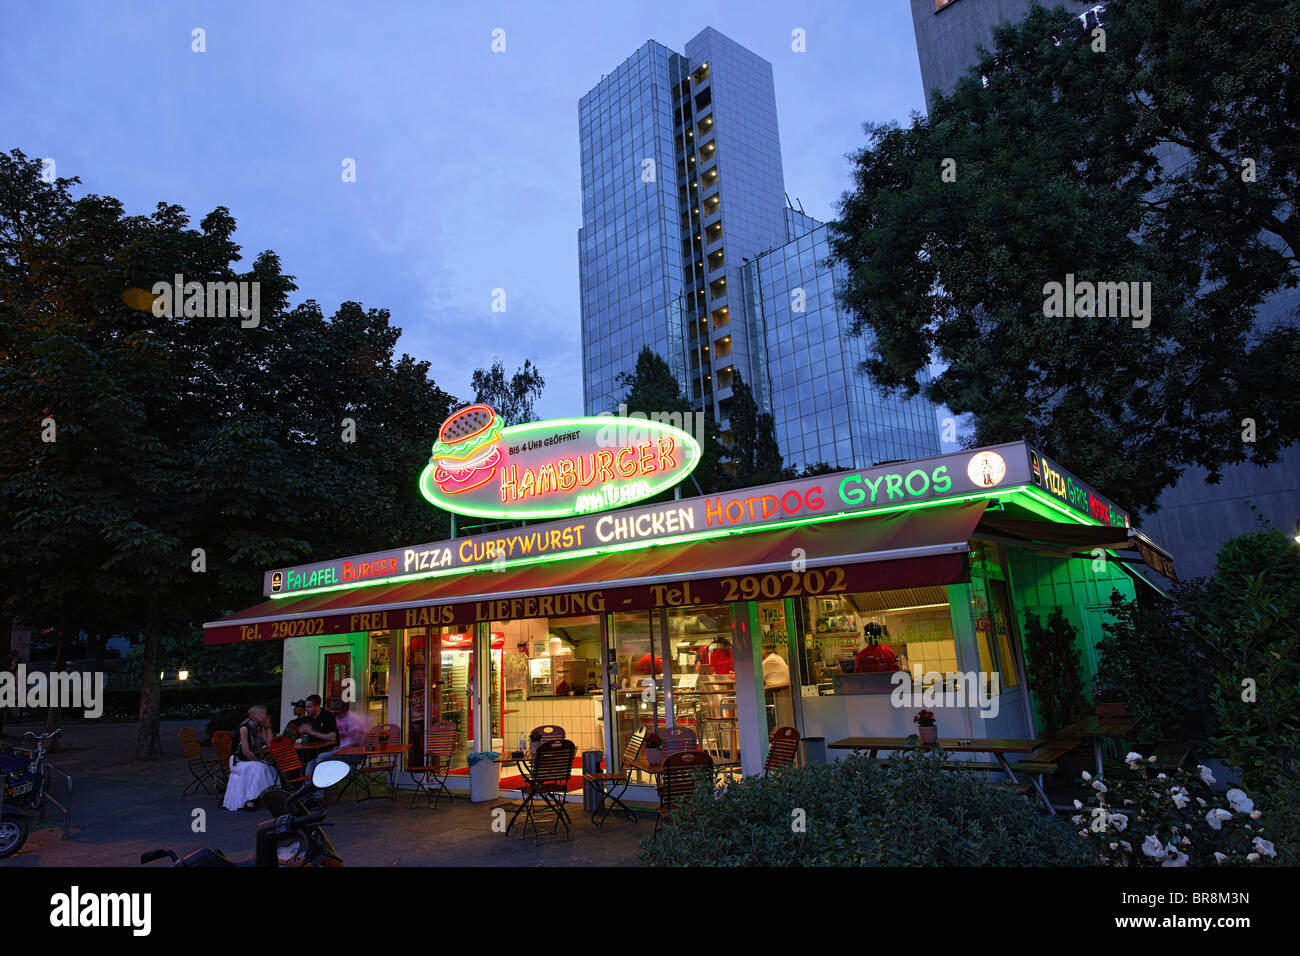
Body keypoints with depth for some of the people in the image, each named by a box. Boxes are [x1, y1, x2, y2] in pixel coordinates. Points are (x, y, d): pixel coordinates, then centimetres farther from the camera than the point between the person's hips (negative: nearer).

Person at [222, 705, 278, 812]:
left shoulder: (260, 728, 6)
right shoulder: (244, 728, -16)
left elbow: (270, 744, -5)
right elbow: (246, 752, -21)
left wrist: (268, 726, -3)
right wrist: (260, 761, -16)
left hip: (253, 760, 7)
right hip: (238, 762, -7)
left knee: (271, 768, -16)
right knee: (259, 768, -31)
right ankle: (249, 801, -31)